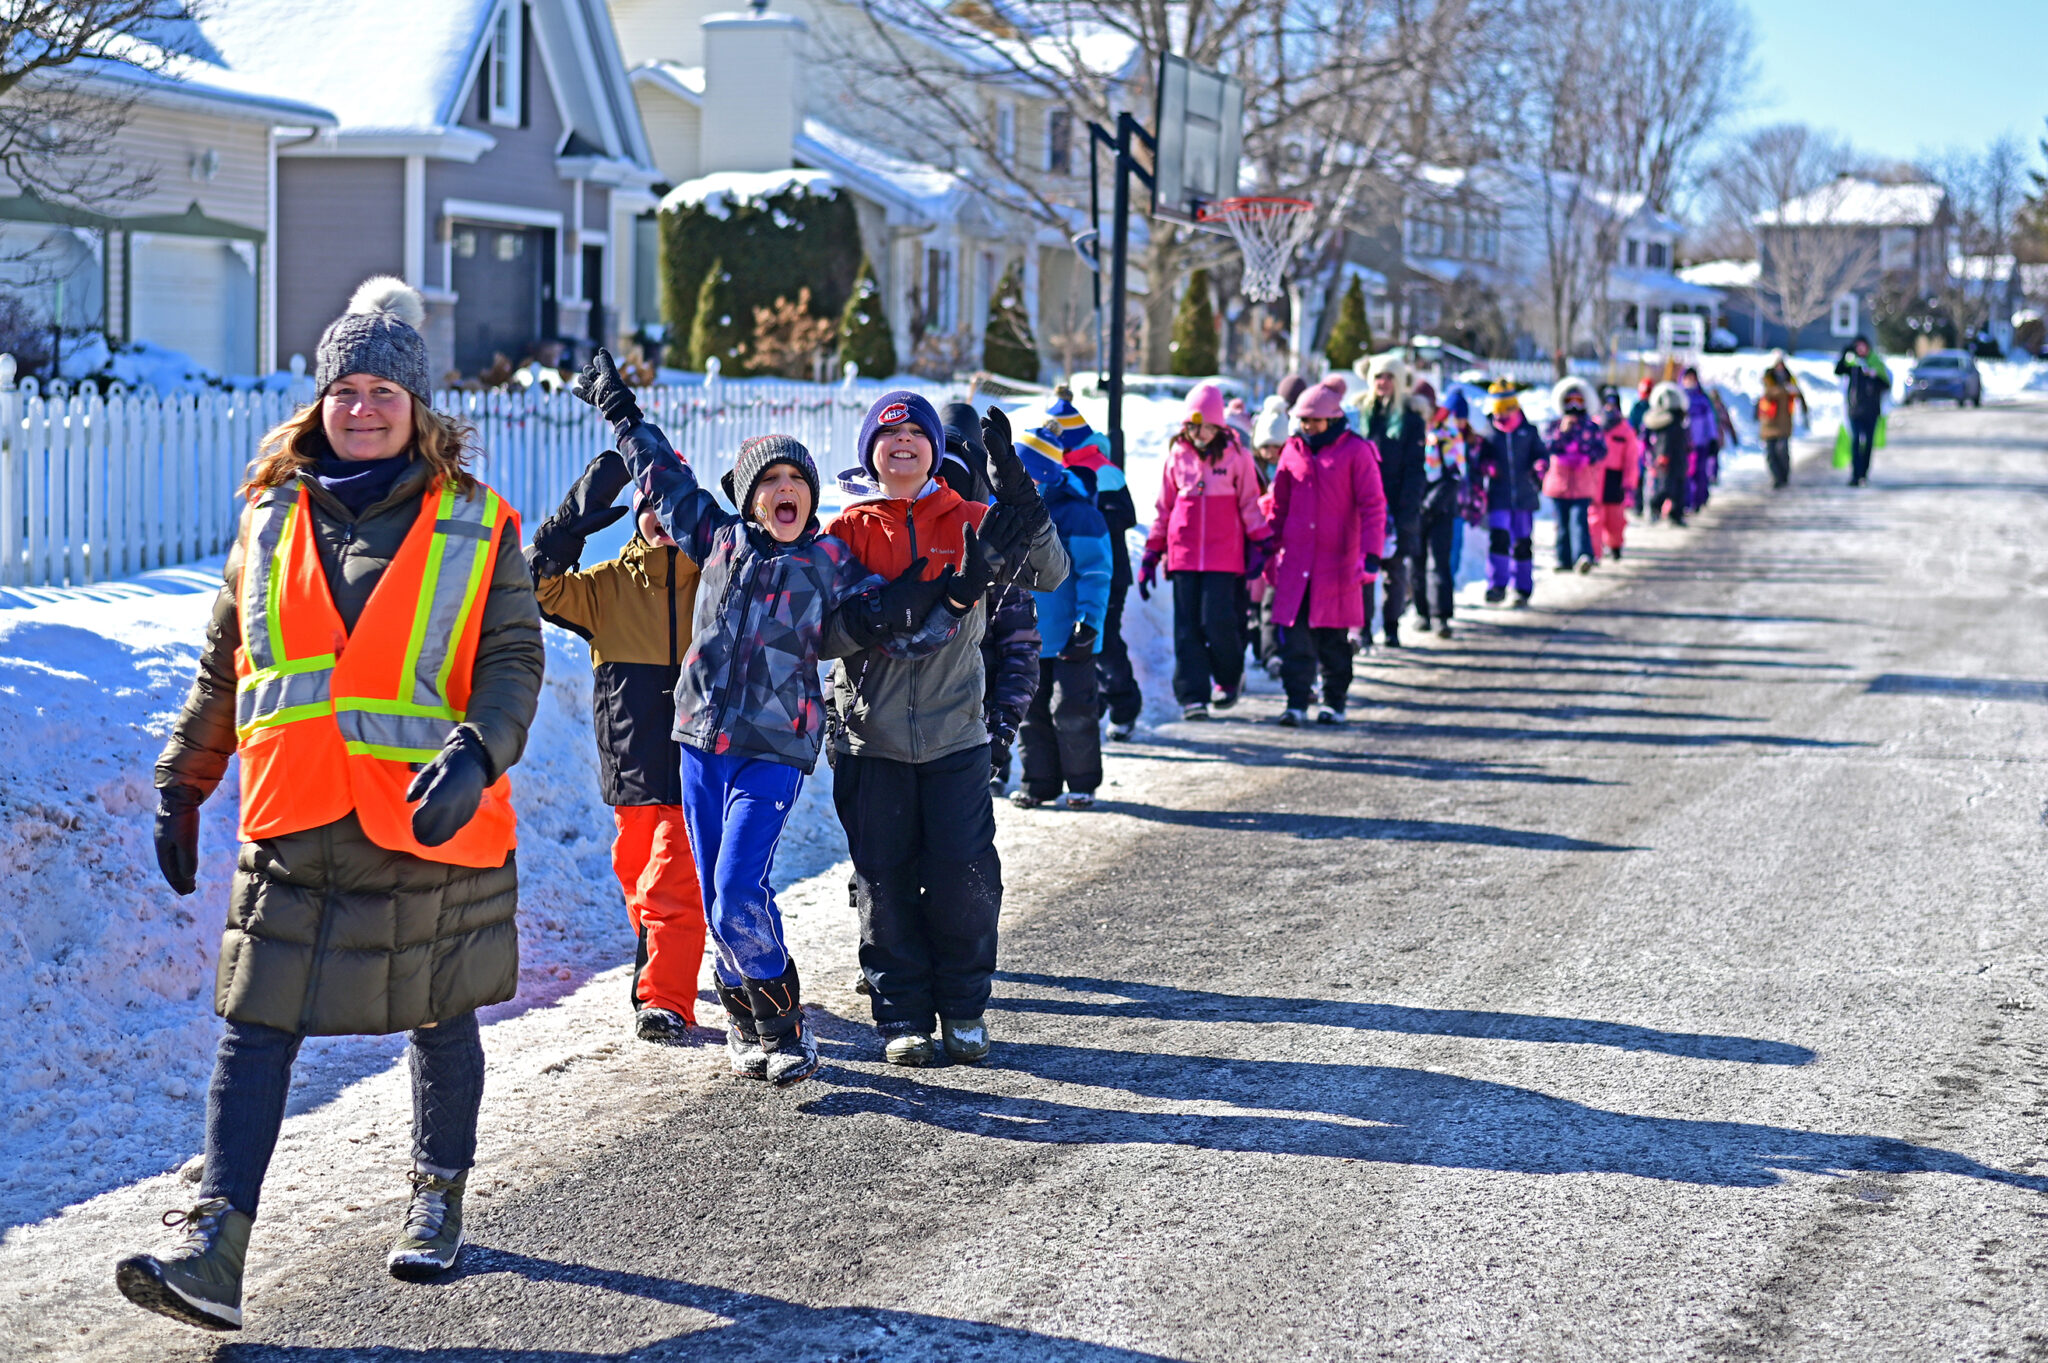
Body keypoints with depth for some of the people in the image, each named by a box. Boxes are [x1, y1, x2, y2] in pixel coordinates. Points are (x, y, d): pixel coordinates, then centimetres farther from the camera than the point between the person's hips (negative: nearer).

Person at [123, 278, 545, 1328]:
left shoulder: (476, 529, 0)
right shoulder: (270, 522, 9)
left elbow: (513, 662, -6)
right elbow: (221, 670, 16)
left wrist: (474, 752, -24)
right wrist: (180, 786, 16)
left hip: (432, 823, -1)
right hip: (293, 823, 2)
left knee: (440, 1019, 13)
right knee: (257, 1023, -6)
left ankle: (437, 1200, 34)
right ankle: (213, 1249, -11)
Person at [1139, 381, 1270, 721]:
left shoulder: (1235, 455, 1)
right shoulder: (1176, 456, 8)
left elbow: (1250, 504, 8)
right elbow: (1163, 507, 14)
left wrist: (1261, 543, -1)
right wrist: (1151, 555, 13)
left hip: (1223, 555, -2)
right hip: (1184, 553, 3)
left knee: (1218, 621, -11)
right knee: (1187, 626, -2)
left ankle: (1230, 678, 16)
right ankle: (1193, 696, 3)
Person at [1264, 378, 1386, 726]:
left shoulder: (1356, 451, -4)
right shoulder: (1293, 451, 9)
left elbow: (1372, 505, -6)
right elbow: (1278, 505, 16)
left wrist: (1371, 553, -14)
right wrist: (1270, 552, 15)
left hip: (1337, 561, -3)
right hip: (1295, 563, 3)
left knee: (1334, 638, 5)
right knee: (1295, 635, -4)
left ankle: (1334, 701, 18)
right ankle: (1297, 701, -1)